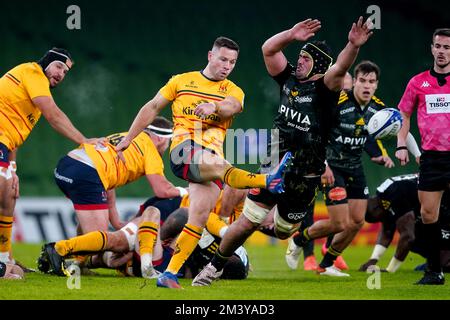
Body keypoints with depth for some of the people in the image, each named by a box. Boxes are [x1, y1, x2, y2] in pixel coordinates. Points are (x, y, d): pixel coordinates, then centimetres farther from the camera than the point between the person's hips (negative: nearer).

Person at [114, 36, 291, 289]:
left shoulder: (234, 91, 15)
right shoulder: (182, 81, 15)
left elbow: (231, 107, -10)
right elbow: (152, 108, 20)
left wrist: (214, 106, -33)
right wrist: (128, 138, 16)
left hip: (212, 157, 3)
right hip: (184, 150, -3)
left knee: (199, 216, -11)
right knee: (218, 164, -35)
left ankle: (170, 274, -10)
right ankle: (268, 180, -62)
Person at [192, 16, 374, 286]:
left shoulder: (324, 88, -9)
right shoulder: (289, 79, 4)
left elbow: (340, 69, -29)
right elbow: (269, 49, -2)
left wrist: (354, 45, -48)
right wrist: (292, 35, -18)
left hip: (305, 178, -3)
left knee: (284, 232, 14)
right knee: (247, 224, 1)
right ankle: (216, 266, 18)